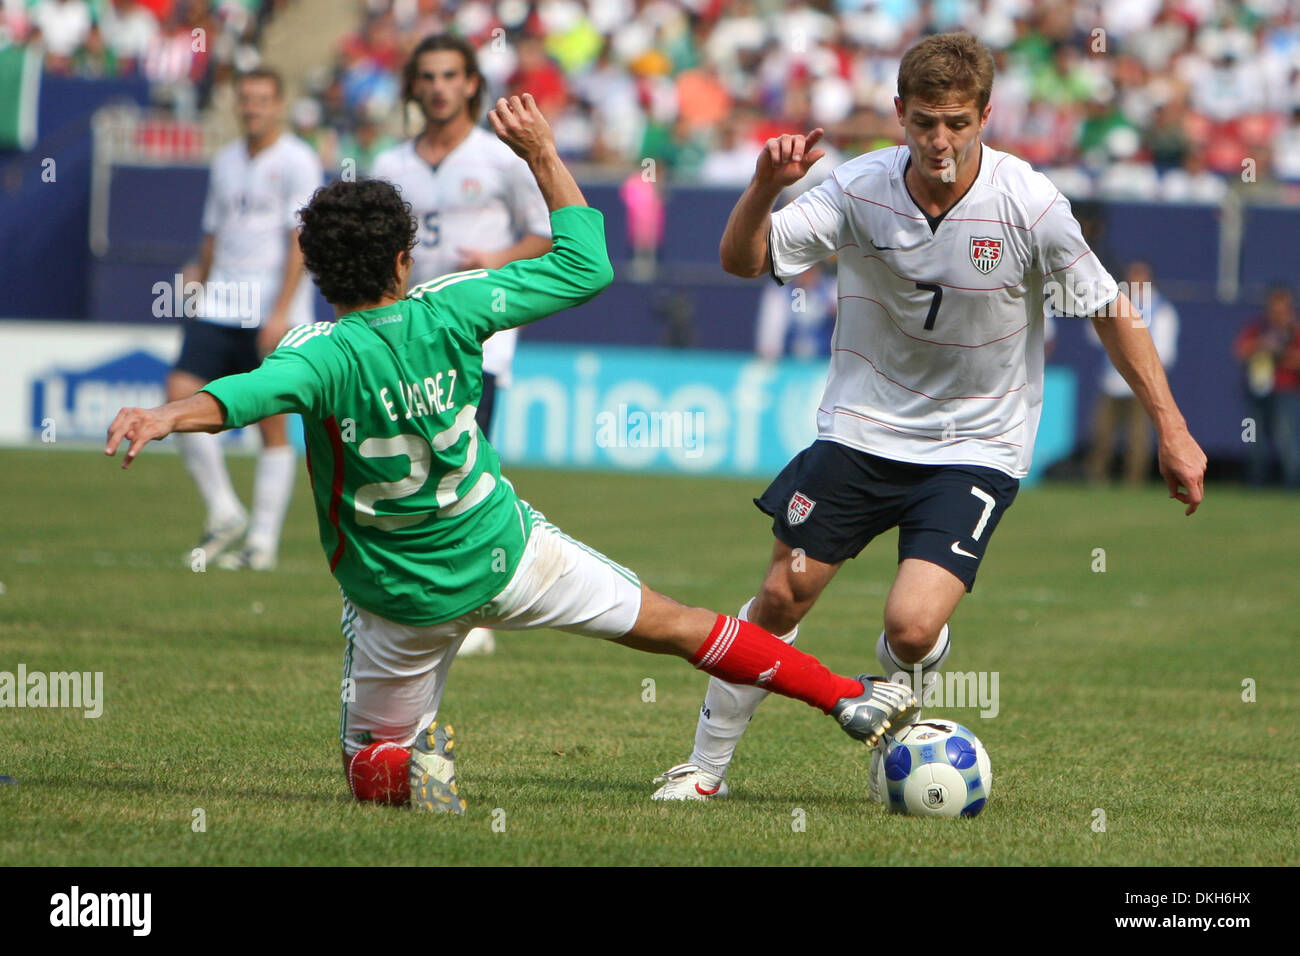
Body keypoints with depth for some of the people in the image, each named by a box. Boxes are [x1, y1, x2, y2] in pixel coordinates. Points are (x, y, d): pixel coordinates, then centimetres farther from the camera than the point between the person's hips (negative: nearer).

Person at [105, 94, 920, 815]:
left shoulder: (319, 357, -23)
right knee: (678, 626, 16)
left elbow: (247, 394, -46)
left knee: (371, 763, 18)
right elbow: (586, 266, -7)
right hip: (505, 553, 1)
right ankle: (846, 699, 21)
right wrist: (544, 155, -1)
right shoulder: (447, 315, -16)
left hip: (402, 602, -1)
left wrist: (166, 417, -61)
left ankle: (417, 766, -16)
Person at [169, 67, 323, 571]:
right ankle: (223, 513, 1)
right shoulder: (225, 162, 15)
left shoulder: (298, 162, -4)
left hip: (274, 314, -6)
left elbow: (300, 243, -10)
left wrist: (280, 313, -17)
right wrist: (199, 294, 20)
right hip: (219, 310, 6)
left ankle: (263, 540, 3)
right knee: (181, 396, -10)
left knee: (273, 424, -2)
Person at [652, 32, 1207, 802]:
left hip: (976, 448, -2)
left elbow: (1109, 311, -5)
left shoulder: (1029, 205, -17)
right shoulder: (861, 189, -12)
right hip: (861, 428, 2)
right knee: (780, 601, 1)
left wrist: (1173, 431, -3)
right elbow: (743, 260, -15)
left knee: (912, 627, -18)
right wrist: (765, 189, -36)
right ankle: (708, 765, 20)